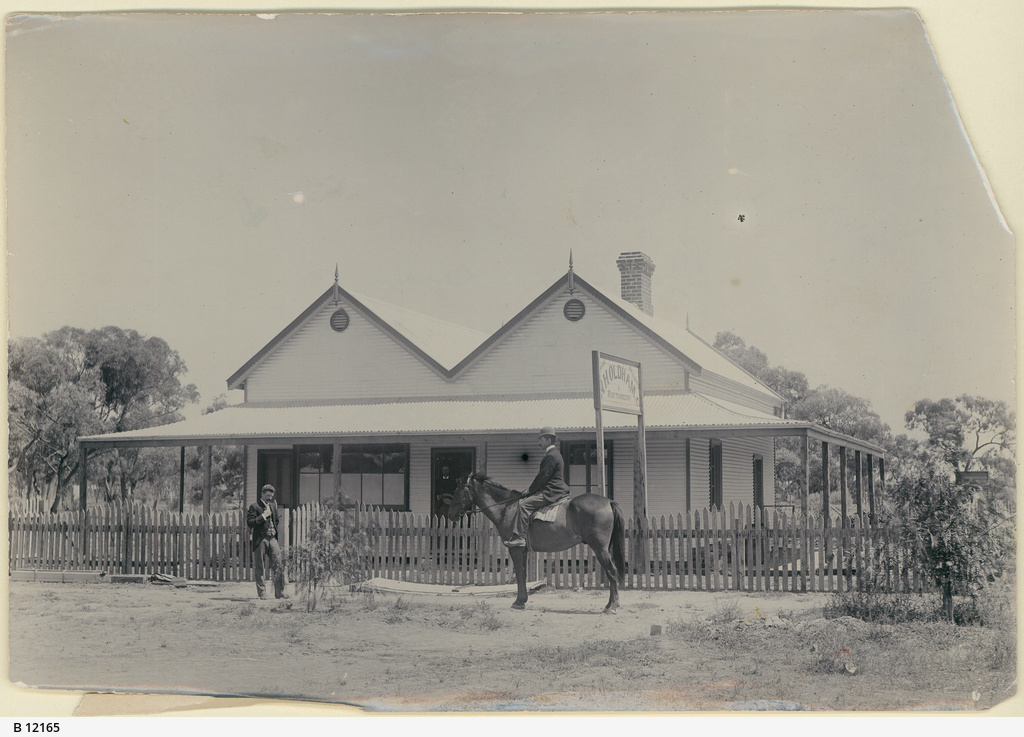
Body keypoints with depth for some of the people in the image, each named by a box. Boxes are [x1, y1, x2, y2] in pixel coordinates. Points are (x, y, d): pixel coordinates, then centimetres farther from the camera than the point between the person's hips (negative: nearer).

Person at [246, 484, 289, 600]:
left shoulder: (273, 505, 18)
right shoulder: (254, 507, -2)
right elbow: (250, 522, -14)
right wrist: (264, 515, -16)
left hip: (272, 539, 5)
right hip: (260, 540, -5)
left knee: (279, 566, -2)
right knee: (259, 568, 0)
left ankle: (280, 592, 4)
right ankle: (262, 593, 9)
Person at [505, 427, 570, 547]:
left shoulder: (551, 456, -13)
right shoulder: (554, 454, 21)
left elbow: (543, 476, -16)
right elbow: (543, 476, 24)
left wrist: (529, 491, -9)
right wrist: (531, 491, 19)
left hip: (551, 492, -11)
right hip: (553, 491, 11)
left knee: (524, 505, -21)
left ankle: (519, 537, -28)